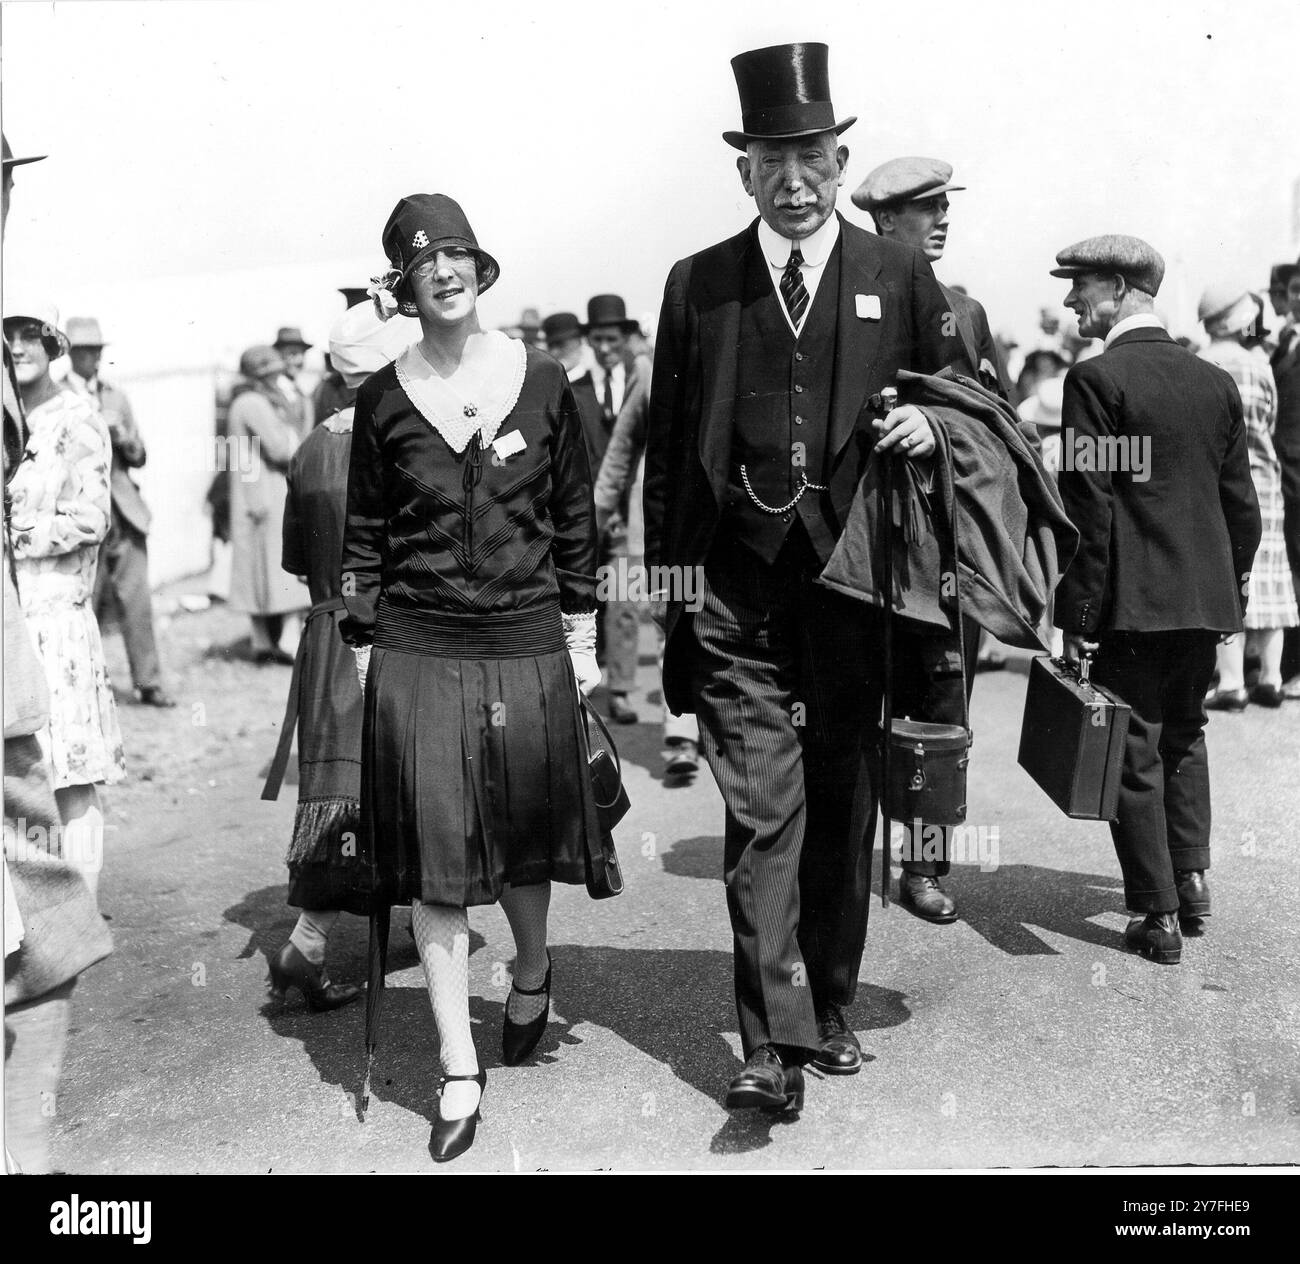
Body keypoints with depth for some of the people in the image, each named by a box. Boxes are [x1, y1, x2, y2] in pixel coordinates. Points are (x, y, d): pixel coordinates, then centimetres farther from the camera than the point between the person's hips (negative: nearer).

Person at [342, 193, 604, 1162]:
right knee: (436, 864, 2)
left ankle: (533, 974, 45)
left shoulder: (542, 381, 2)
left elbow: (576, 517, 6)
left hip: (528, 646, 1)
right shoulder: (383, 400, 2)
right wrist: (364, 646, 2)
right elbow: (365, 535, 6)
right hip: (418, 654, 0)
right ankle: (460, 1071, 14)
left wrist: (582, 633, 4)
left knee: (527, 839, 13)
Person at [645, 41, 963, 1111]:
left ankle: (829, 1011, 26)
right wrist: (667, 574, 6)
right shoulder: (697, 284, 9)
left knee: (843, 813, 10)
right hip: (736, 591, 0)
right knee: (762, 817, -6)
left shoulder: (901, 278, 8)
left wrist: (928, 430, -8)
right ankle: (773, 1046, -1)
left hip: (856, 583, 1)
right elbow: (668, 446, 11)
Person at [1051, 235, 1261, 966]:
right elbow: (1242, 502, 10)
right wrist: (1234, 589, 20)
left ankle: (1160, 917, 10)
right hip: (1207, 599, 6)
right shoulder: (1217, 382, 7)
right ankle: (1192, 873, 22)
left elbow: (1088, 506, -15)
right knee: (1184, 734, 24)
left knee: (1135, 754, 4)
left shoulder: (1097, 379, -12)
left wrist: (1078, 614, -11)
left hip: (1132, 603, -6)